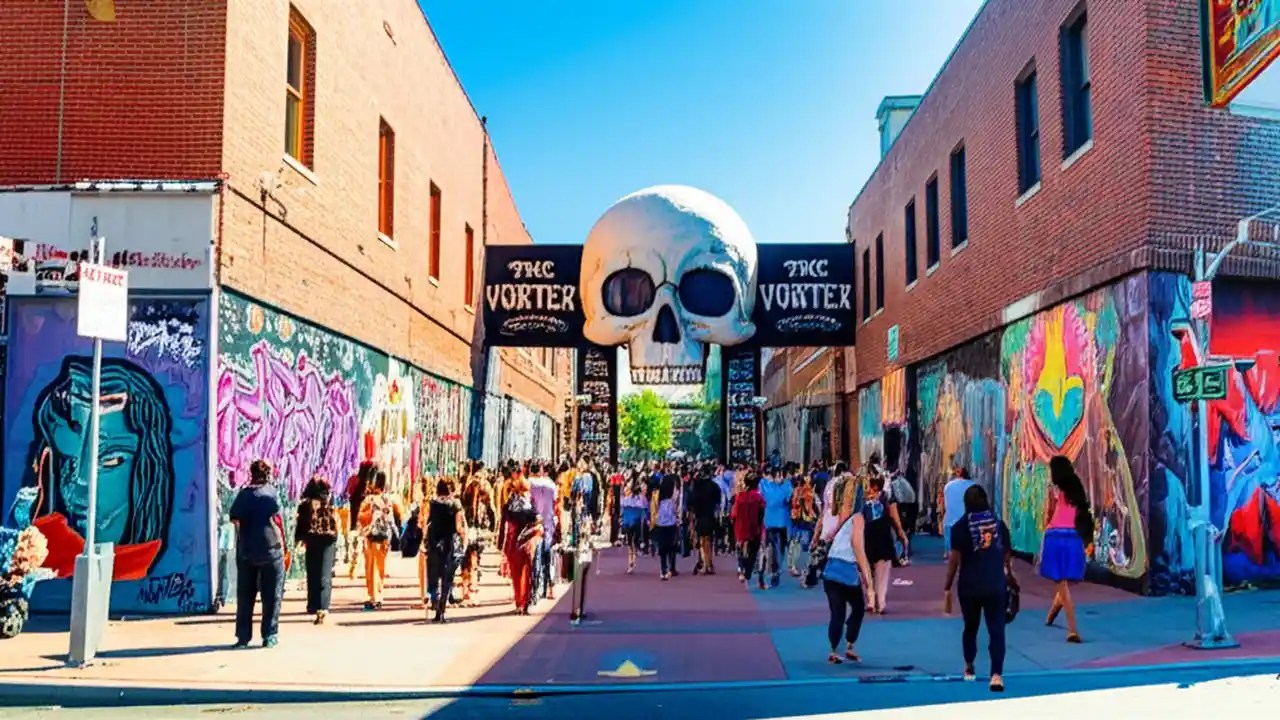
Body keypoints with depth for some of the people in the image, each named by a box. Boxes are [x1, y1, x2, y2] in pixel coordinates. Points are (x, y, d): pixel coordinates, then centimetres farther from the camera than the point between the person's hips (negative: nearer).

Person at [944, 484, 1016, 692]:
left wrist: (948, 587, -6)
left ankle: (969, 667, 36)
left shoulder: (961, 525, -2)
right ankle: (996, 674, -17)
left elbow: (954, 558, -9)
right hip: (996, 585, 1)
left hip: (969, 586, -1)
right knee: (996, 629, -1)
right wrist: (1009, 576, 30)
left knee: (970, 627, 18)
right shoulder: (998, 523, 7)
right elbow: (1007, 555, 11)